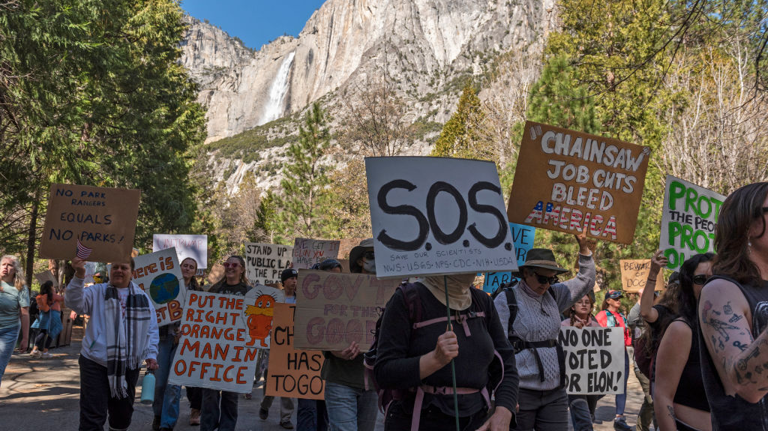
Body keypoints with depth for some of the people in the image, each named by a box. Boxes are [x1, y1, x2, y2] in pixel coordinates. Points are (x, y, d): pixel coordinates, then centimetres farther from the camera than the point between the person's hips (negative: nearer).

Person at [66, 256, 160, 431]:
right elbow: (74, 302, -20)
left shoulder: (142, 298, 7)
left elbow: (151, 329, 12)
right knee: (92, 416, -7)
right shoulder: (97, 292, -2)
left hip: (128, 367, 3)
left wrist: (151, 354, 2)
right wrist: (79, 276, -34)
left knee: (122, 413, 18)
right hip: (95, 364, -3)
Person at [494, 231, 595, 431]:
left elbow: (585, 281, 22)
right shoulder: (506, 301, -5)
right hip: (521, 394, -5)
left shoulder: (553, 295, 12)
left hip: (555, 393, 5)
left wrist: (583, 246, 12)